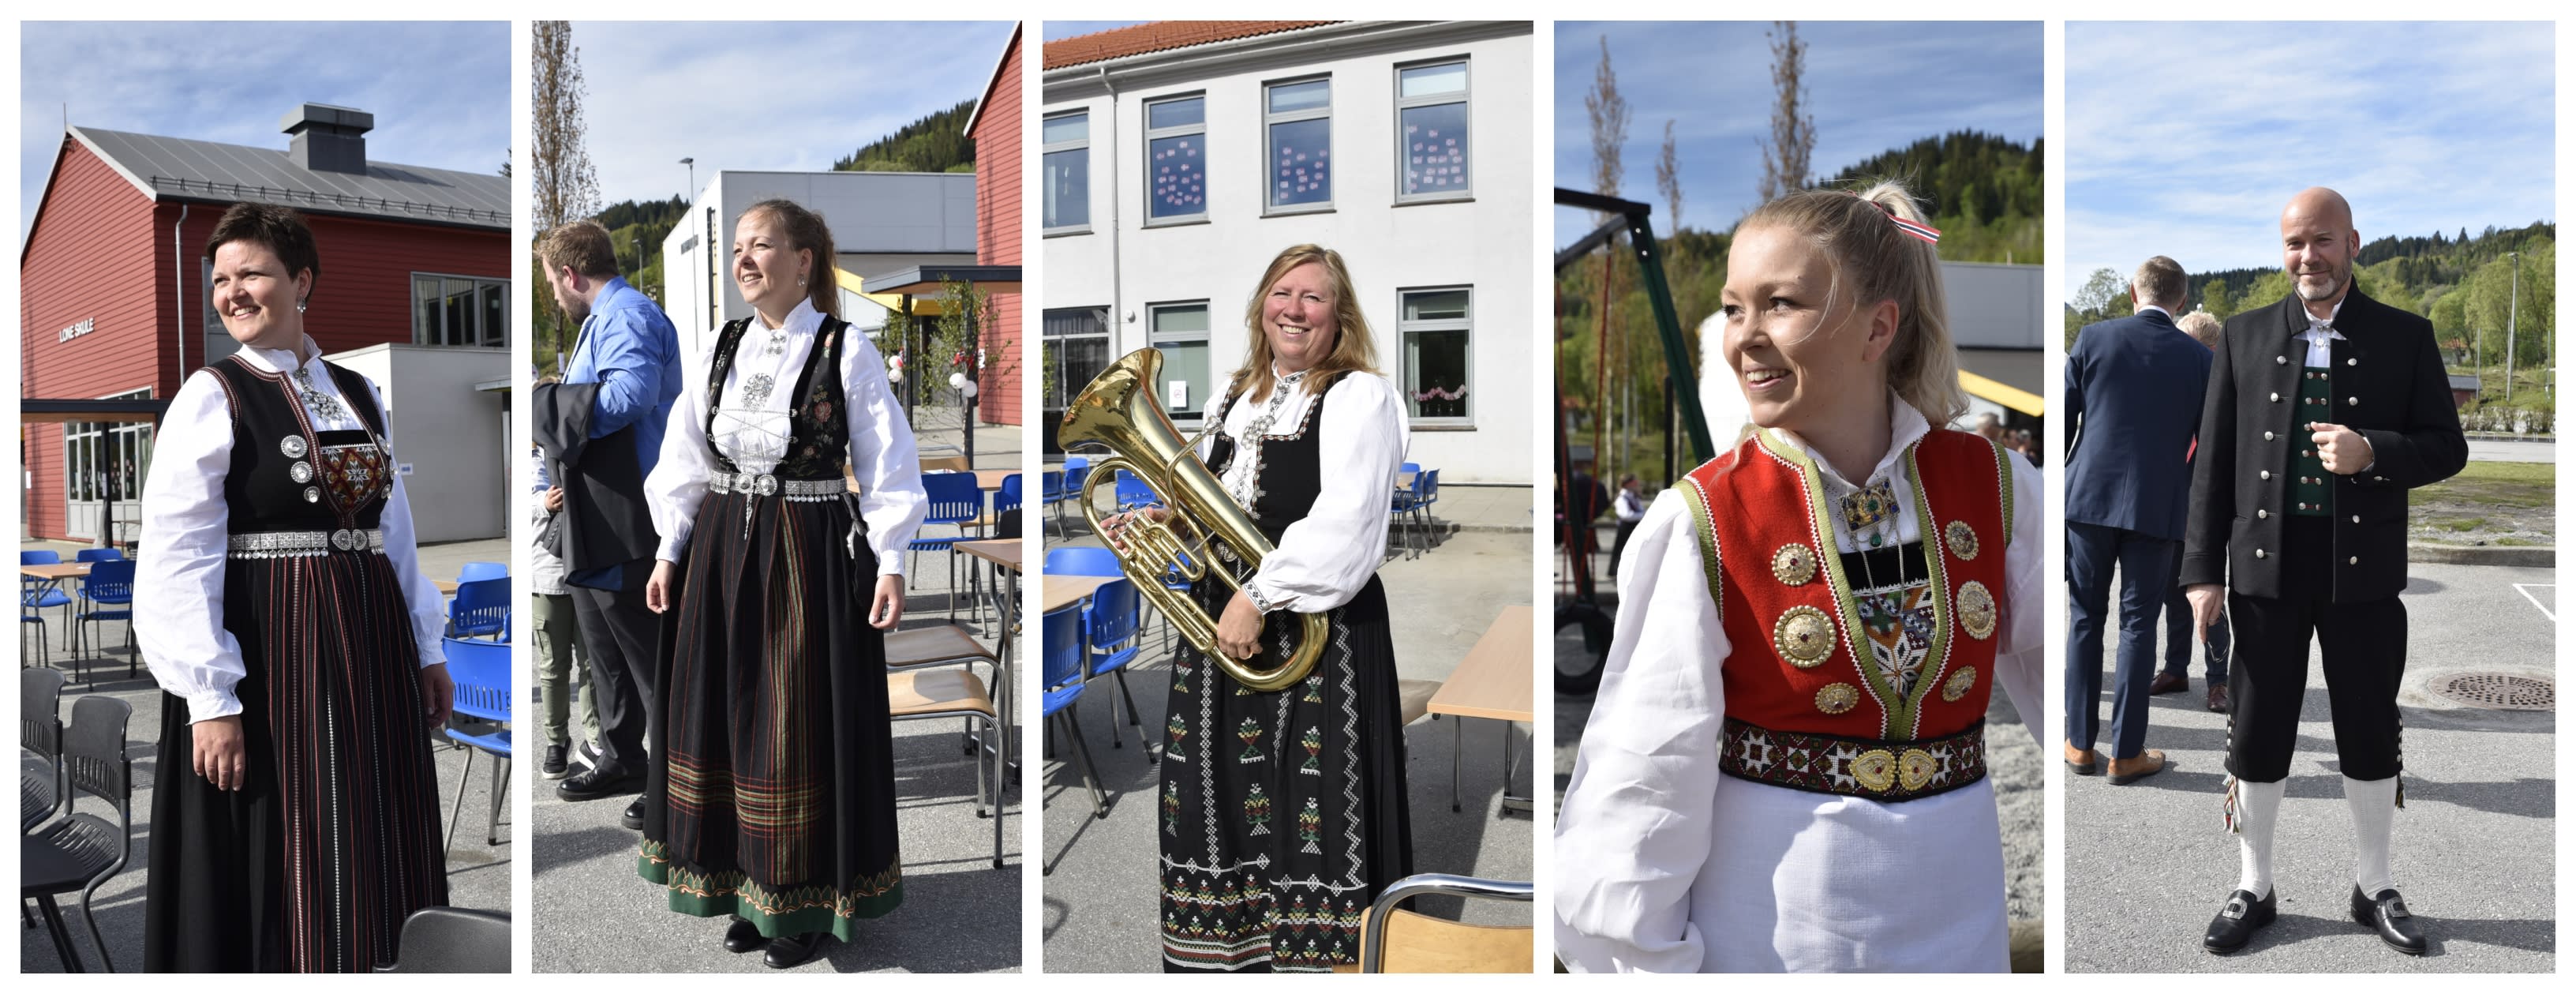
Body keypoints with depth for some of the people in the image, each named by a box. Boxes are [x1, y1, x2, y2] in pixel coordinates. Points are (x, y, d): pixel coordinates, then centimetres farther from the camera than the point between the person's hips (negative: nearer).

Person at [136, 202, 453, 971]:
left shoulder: (357, 394, 11)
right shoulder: (211, 396, -5)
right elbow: (176, 559, -11)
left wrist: (428, 649, 12)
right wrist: (210, 699, -17)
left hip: (369, 648, 5)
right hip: (267, 651, -5)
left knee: (380, 863, 11)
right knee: (277, 871, 2)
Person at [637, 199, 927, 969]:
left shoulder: (845, 349, -7)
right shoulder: (719, 348, 8)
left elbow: (886, 464, -7)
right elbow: (687, 458, 12)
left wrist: (890, 564, -12)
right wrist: (670, 552, 7)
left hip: (812, 552, -5)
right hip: (722, 549, 5)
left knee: (805, 724, 2)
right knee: (725, 717, 11)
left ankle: (810, 902, 18)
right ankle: (752, 890, 28)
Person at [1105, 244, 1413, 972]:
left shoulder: (1358, 396, -7)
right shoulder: (1239, 395, 17)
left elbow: (1343, 527, -18)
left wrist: (1261, 597, -21)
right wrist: (1159, 523, 8)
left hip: (1314, 632, -7)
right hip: (1222, 623, 7)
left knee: (1309, 807, -5)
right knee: (1221, 801, 11)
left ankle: (1316, 955, 10)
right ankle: (1226, 954, 25)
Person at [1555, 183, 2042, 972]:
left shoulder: (1992, 484, -6)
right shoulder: (1703, 522, -15)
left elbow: (2043, 662, 10)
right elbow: (1644, 776, -12)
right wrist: (1637, 956, -9)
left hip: (1955, 910, 3)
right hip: (1769, 915, -3)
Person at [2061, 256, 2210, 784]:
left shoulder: (2094, 337, -1)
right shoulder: (2199, 358, 0)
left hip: (2088, 497, 0)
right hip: (2157, 507, 0)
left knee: (2085, 619, 10)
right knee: (2138, 626, 6)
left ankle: (2080, 744, 14)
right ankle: (2126, 753, 10)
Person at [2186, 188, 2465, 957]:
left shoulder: (2405, 337, 3)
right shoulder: (2244, 337, 4)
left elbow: (2448, 447, 3)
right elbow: (2212, 461, 2)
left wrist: (2373, 453, -19)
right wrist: (2203, 570, -2)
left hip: (2364, 571, 0)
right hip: (2265, 568, 0)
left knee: (2371, 736, 11)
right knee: (2257, 736, 7)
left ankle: (2375, 888, 29)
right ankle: (2253, 889, 21)